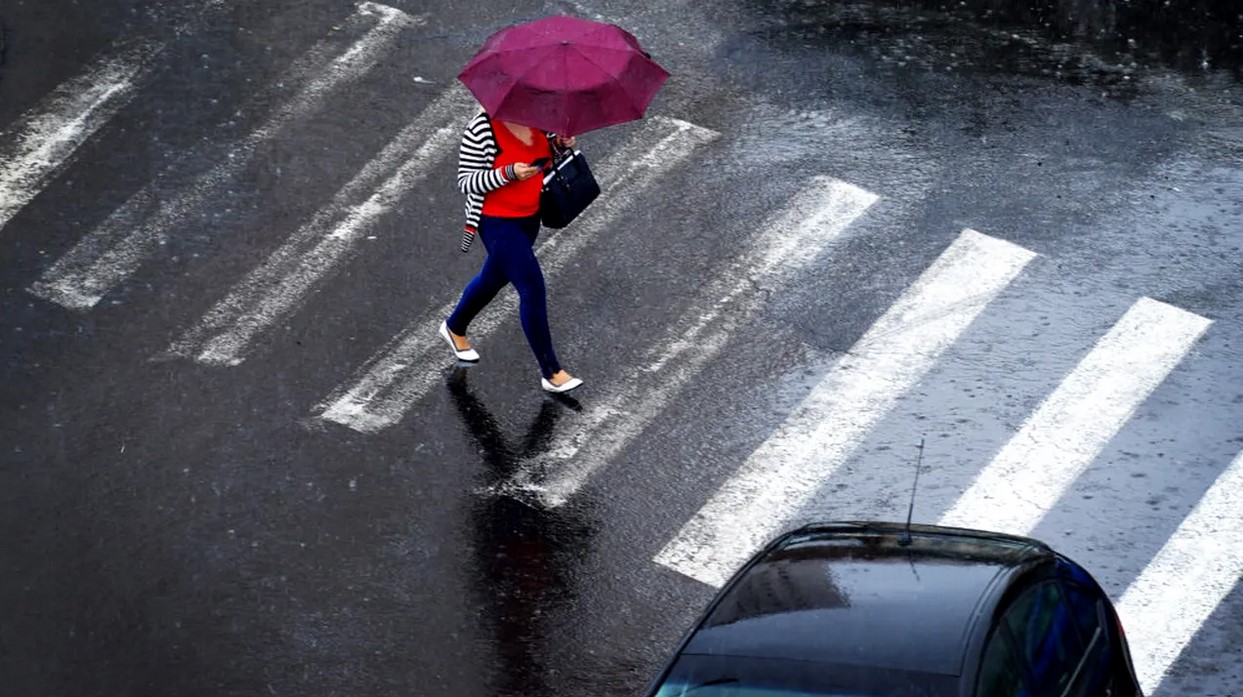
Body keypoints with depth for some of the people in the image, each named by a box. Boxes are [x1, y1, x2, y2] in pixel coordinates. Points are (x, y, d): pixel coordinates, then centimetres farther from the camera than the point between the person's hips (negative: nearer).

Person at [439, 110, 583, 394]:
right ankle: (550, 373, 3)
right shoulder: (480, 129, -24)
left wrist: (559, 143, -9)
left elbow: (543, 144, 15)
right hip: (497, 221, -8)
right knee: (533, 288, -8)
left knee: (495, 278, 26)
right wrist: (508, 173, -34)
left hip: (530, 215, 8)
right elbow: (466, 181, -21)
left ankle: (455, 328, 53)